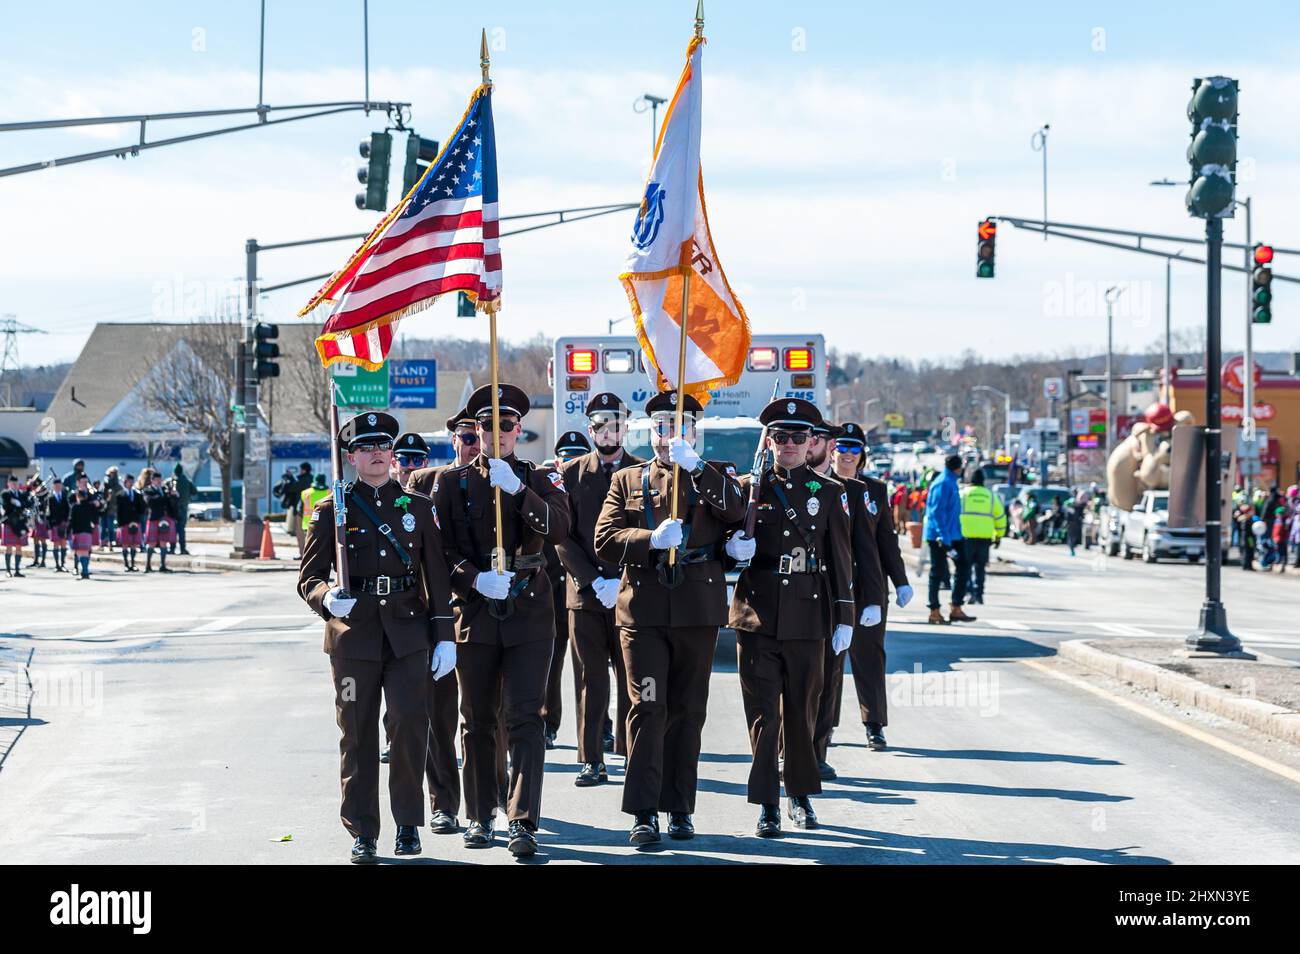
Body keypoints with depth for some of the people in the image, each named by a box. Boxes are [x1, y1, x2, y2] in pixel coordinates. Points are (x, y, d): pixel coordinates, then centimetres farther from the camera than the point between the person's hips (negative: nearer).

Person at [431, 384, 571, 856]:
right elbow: (441, 548, 2)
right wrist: (476, 579, -14)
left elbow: (559, 528, -12)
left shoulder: (540, 479, 7)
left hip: (529, 613, -1)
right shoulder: (452, 482, 8)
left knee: (526, 719, -9)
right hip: (475, 614, 1)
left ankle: (523, 822, -12)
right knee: (478, 721, 8)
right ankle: (480, 817, 20)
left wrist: (517, 488, -23)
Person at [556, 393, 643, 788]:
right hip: (585, 592, 1)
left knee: (632, 680, 0)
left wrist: (624, 584, -10)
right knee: (591, 681, 3)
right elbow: (564, 537, 3)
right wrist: (596, 582, -8)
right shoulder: (572, 473, 7)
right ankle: (592, 760, 7)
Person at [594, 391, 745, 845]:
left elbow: (735, 511, -12)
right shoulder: (627, 480, 12)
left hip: (698, 610, 1)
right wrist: (652, 539, -15)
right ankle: (644, 813, -7)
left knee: (688, 711, 7)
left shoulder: (715, 475, 11)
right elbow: (604, 540, 1)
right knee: (648, 708, -8)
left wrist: (694, 466, -21)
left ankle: (680, 809, 15)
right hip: (643, 609, -1)